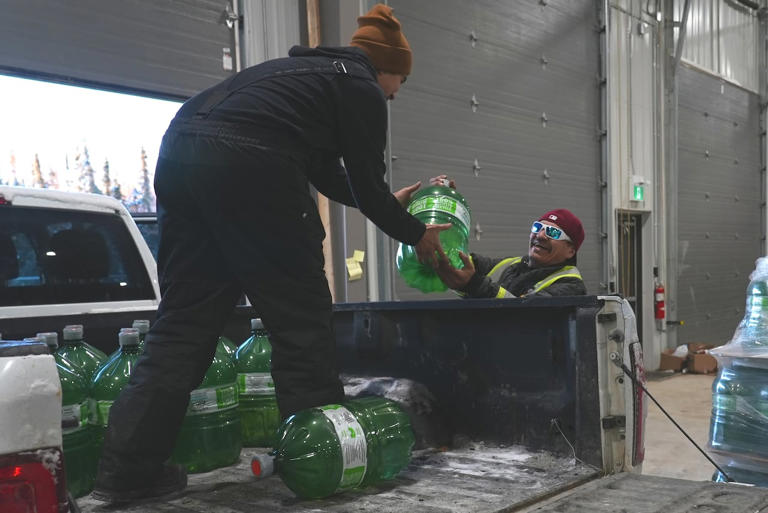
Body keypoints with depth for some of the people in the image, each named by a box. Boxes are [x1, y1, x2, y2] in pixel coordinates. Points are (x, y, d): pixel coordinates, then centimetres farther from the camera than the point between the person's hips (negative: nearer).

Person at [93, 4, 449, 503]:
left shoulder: (309, 69, 34)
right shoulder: (361, 89, 10)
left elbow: (329, 175, 39)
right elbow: (366, 187, 11)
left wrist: (390, 200, 48)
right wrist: (415, 233, 26)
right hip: (249, 163, -8)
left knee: (184, 319, 10)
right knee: (300, 314, 4)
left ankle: (128, 468, 10)